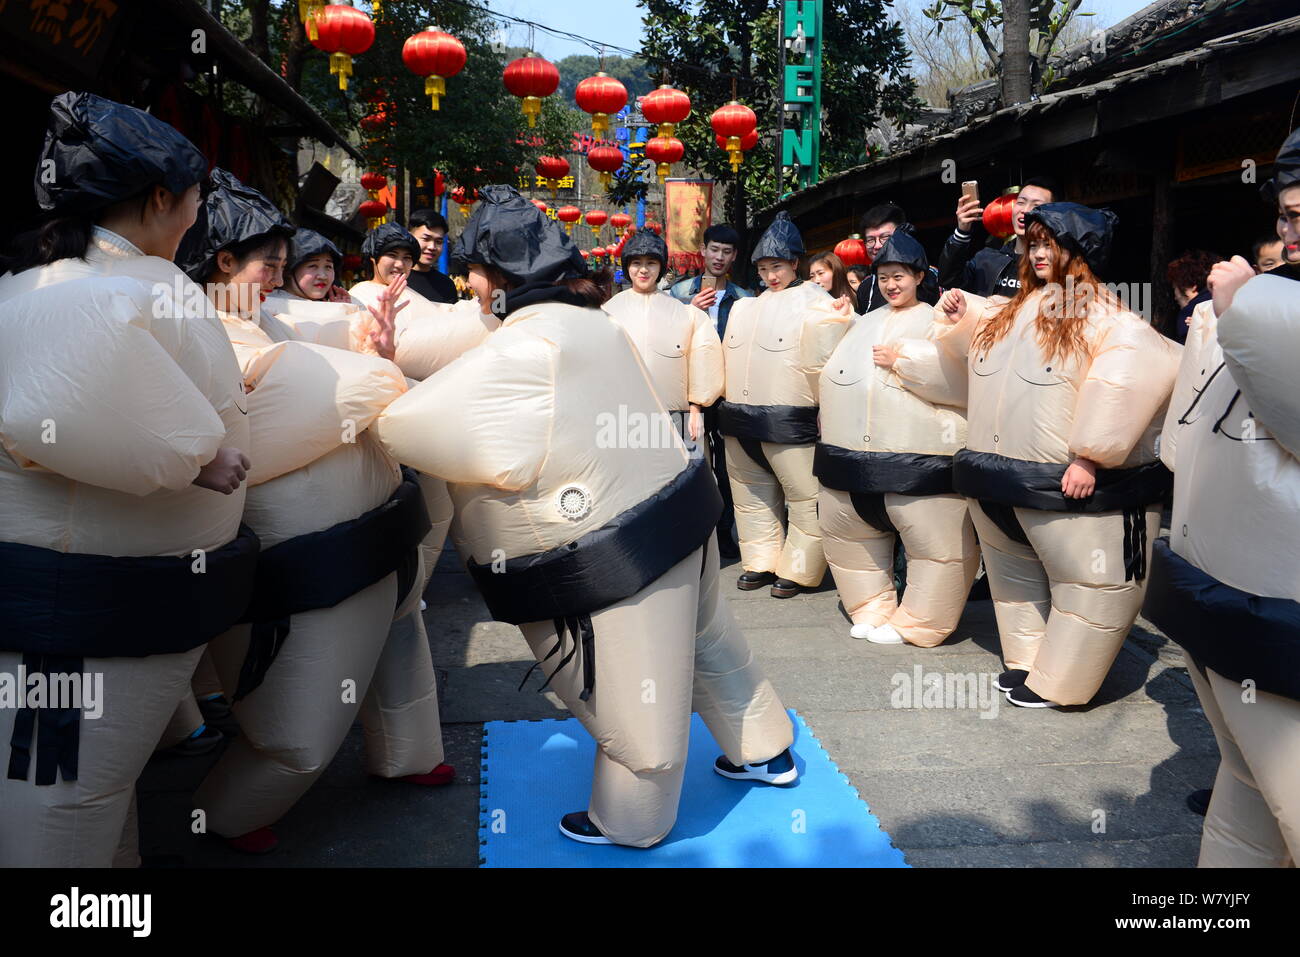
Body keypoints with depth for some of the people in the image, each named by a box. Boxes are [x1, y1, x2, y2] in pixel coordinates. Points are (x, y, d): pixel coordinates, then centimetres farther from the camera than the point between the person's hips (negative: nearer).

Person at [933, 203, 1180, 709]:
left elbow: (1136, 369, -27)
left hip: (1072, 486, -4)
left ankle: (1057, 682, 17)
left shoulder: (1103, 315, -9)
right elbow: (980, 343, 32)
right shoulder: (1011, 313, 10)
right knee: (1014, 573, 15)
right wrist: (963, 316, 13)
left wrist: (1091, 454, -30)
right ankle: (1027, 662, 30)